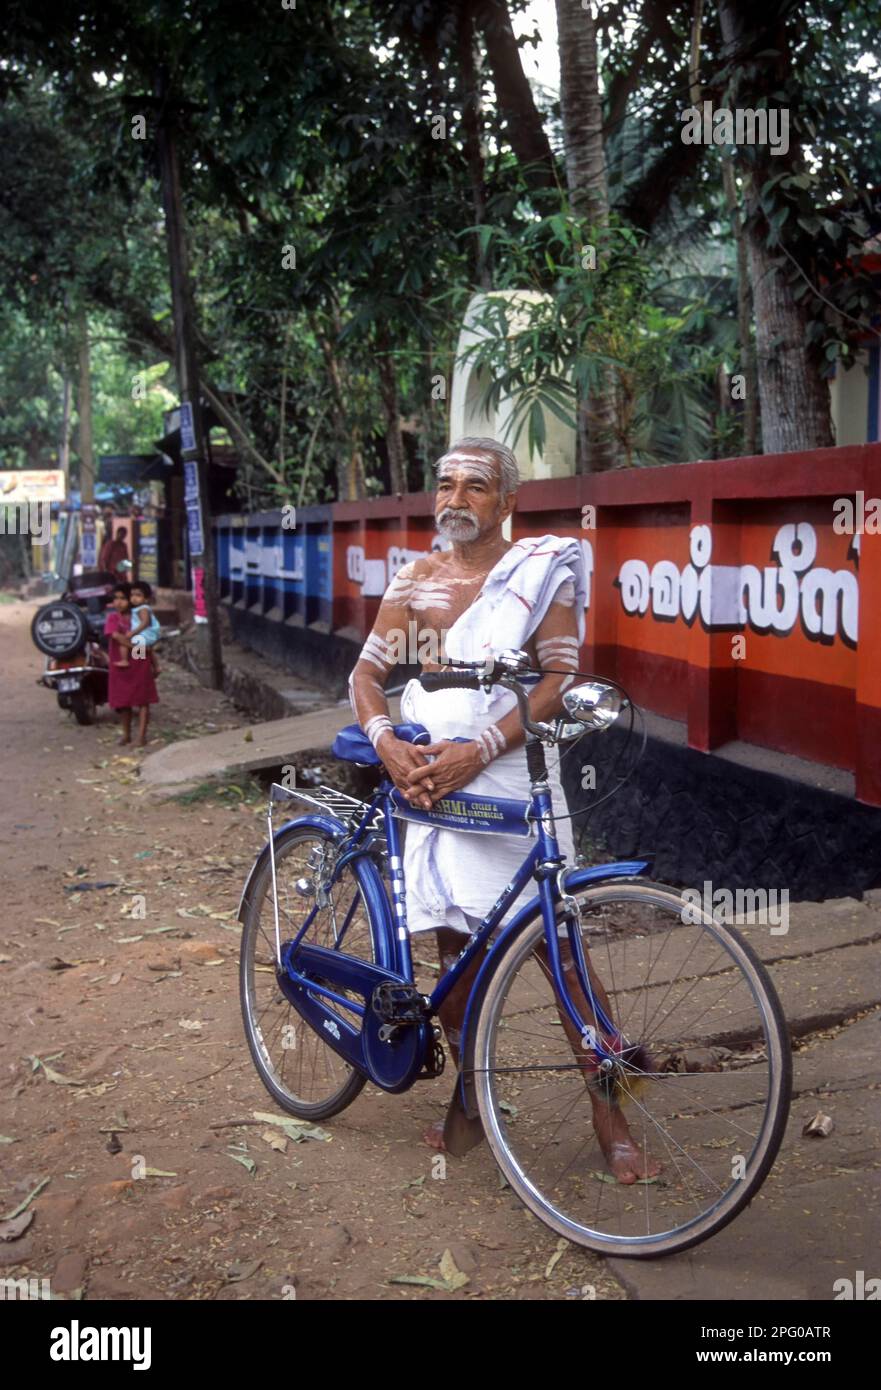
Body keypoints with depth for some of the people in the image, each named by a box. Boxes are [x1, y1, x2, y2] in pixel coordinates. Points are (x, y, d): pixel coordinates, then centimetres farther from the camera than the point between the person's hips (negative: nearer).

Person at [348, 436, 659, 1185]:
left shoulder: (542, 569, 0)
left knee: (562, 947, -4)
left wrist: (480, 748, -18)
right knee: (454, 948, 8)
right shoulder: (416, 581, 11)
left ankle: (610, 1118, 6)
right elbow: (366, 674, 11)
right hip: (431, 778, 4)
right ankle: (469, 1098, 24)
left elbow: (561, 677, -9)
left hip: (515, 779, -3)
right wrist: (387, 742, -10)